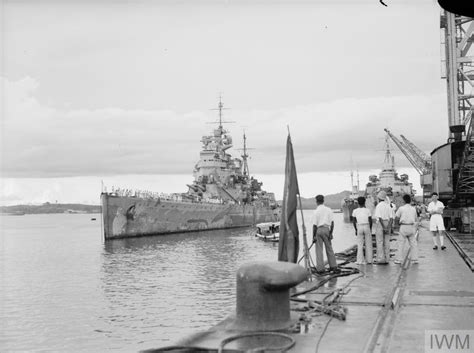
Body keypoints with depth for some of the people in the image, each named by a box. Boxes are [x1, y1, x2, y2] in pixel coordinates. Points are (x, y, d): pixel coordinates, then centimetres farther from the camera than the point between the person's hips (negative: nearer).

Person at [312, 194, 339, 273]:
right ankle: (333, 266, 14)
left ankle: (320, 268, 5)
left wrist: (314, 236, -5)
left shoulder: (316, 211, -7)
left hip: (319, 230, -3)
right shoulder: (329, 210, 4)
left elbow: (314, 225, -9)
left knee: (319, 250, 3)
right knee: (329, 248, 13)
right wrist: (331, 233, 4)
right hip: (326, 229, 3)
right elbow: (332, 222, 1)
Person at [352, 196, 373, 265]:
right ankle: (369, 260, 11)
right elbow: (370, 220, -3)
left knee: (360, 245, 5)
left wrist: (356, 230, 7)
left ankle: (360, 260, 4)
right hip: (367, 227, 0)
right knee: (368, 244, 8)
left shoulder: (355, 211, 0)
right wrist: (370, 229, 7)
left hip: (359, 227, 1)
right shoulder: (367, 210, -1)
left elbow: (354, 221, -1)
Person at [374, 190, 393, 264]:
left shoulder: (378, 206, -11)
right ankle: (386, 259, 8)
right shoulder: (388, 206, 8)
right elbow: (391, 218, -2)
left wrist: (384, 228, -18)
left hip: (380, 224, -6)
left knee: (380, 242, -2)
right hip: (387, 225, 6)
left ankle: (381, 260, -3)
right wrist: (388, 227, -11)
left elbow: (380, 218, -19)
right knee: (386, 243, 8)